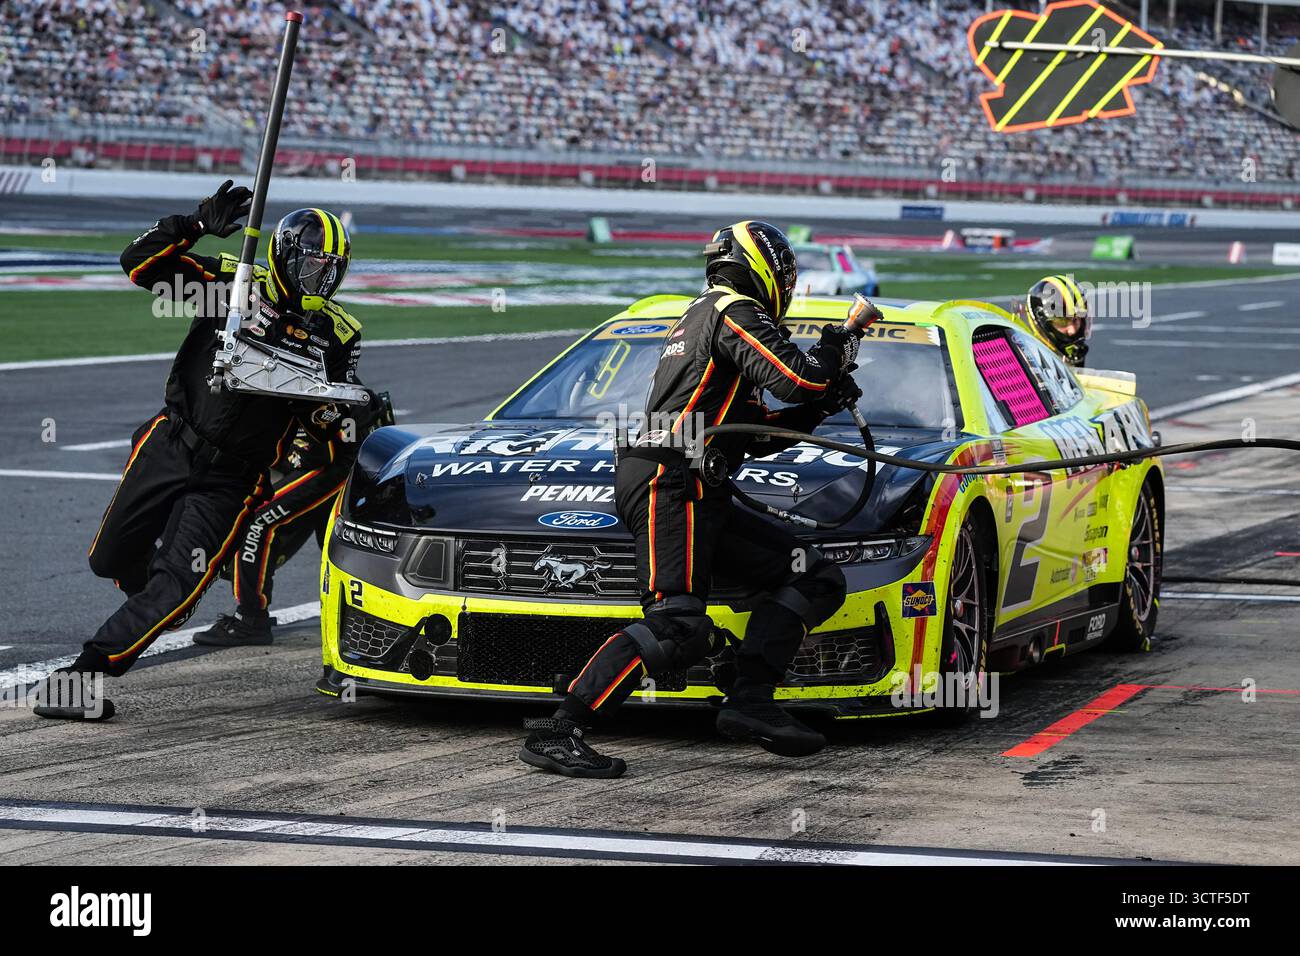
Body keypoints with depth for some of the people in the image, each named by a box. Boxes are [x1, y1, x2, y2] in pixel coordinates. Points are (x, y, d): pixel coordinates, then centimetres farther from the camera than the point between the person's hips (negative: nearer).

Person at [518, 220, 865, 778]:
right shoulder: (736, 314, -2)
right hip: (672, 485, -10)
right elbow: (796, 379, -17)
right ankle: (557, 733, -24)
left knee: (813, 579, 5)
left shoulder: (704, 316, 28)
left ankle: (750, 702, -7)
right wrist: (837, 347, 3)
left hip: (699, 496, 10)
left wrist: (822, 406, 17)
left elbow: (756, 434, 28)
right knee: (675, 625, -22)